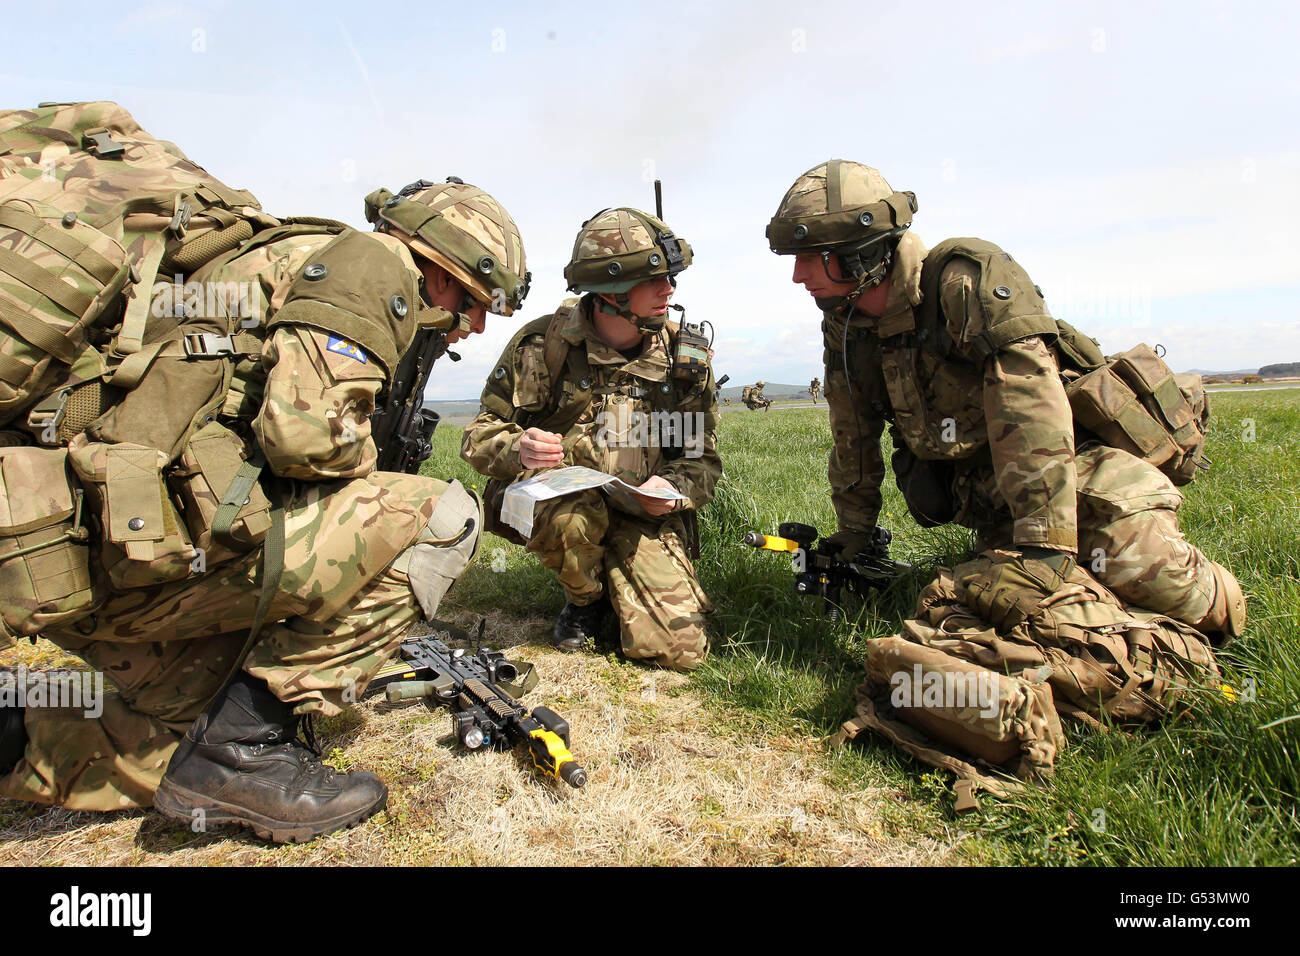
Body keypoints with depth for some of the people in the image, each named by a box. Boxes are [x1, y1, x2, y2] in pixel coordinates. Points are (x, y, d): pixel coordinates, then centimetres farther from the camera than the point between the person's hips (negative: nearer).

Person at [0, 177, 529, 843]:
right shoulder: (374, 262, -6)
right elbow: (306, 429, -23)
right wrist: (361, 459, 0)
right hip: (140, 540, -10)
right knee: (442, 519, -13)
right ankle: (243, 745, -8)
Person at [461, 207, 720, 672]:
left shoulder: (686, 357, -3)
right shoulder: (543, 345, -11)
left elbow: (702, 458, 4)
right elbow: (480, 436, -6)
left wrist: (674, 486, -20)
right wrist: (519, 449, -30)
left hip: (642, 515, 2)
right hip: (554, 495, -1)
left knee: (679, 648, -14)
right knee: (571, 509, -39)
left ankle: (615, 584, 21)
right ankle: (585, 598, -2)